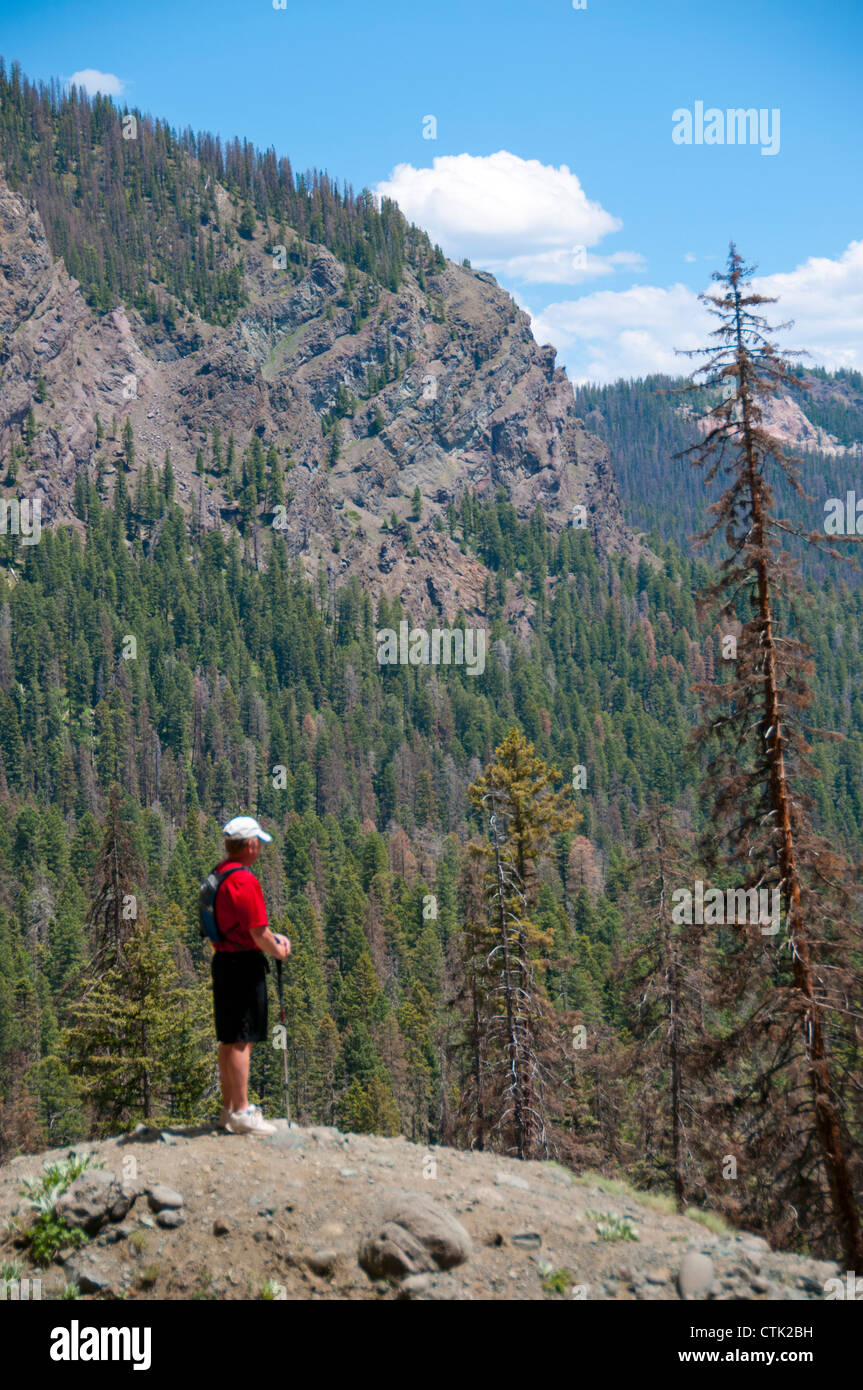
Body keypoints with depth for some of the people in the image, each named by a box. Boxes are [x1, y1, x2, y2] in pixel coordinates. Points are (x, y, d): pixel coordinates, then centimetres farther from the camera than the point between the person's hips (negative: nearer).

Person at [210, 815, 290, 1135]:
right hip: (244, 965, -10)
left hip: (223, 961, 10)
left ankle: (228, 1109, 21)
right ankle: (241, 1112, -2)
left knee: (228, 1040, 14)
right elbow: (258, 932, -19)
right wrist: (277, 951, -1)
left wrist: (273, 938, 17)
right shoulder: (244, 880, -18)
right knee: (242, 1041, -5)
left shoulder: (219, 874, 13)